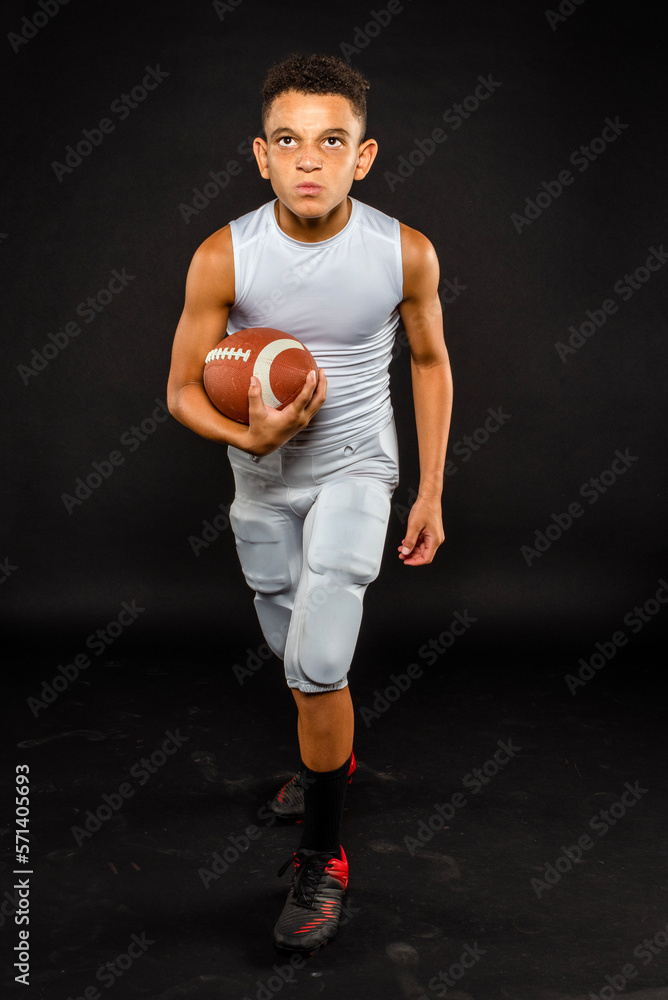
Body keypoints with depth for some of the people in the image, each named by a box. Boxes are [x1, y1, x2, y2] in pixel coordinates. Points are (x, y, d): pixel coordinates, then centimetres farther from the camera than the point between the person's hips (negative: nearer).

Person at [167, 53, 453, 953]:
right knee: (293, 654, 19)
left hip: (356, 471, -2)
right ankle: (332, 756, 52)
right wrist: (250, 437, -28)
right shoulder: (223, 258, -16)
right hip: (263, 479, 3)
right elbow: (184, 389, -7)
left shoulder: (406, 253, -15)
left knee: (317, 661, -17)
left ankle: (323, 857, 5)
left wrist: (431, 492, 0)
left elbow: (431, 363, 1)